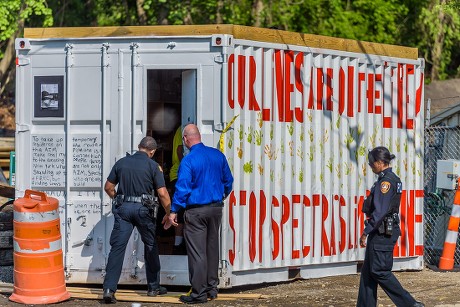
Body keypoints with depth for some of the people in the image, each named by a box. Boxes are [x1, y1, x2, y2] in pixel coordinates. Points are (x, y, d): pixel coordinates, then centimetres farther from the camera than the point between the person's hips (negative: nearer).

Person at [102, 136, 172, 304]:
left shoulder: (121, 162, 8)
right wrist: (168, 214, 7)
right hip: (143, 208, -2)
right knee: (151, 246, 16)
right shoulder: (152, 166, -1)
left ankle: (109, 289, -14)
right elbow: (162, 193, -5)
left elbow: (108, 187, 12)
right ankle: (153, 287, 24)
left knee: (117, 247, -3)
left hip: (122, 208, 2)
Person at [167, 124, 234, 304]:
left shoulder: (188, 160, -14)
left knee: (197, 252, -2)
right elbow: (228, 180, 13)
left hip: (196, 211, -6)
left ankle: (199, 293, -2)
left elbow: (182, 188, -15)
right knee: (212, 248, 16)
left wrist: (174, 211, -7)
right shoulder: (218, 155, 3)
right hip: (216, 208, 6)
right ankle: (212, 288, 23)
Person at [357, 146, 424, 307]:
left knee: (379, 271, -6)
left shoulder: (385, 181, -17)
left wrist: (366, 232, -18)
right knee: (368, 271, 12)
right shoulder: (394, 179, 14)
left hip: (382, 232, -10)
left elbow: (380, 211, -22)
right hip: (388, 231, 10)